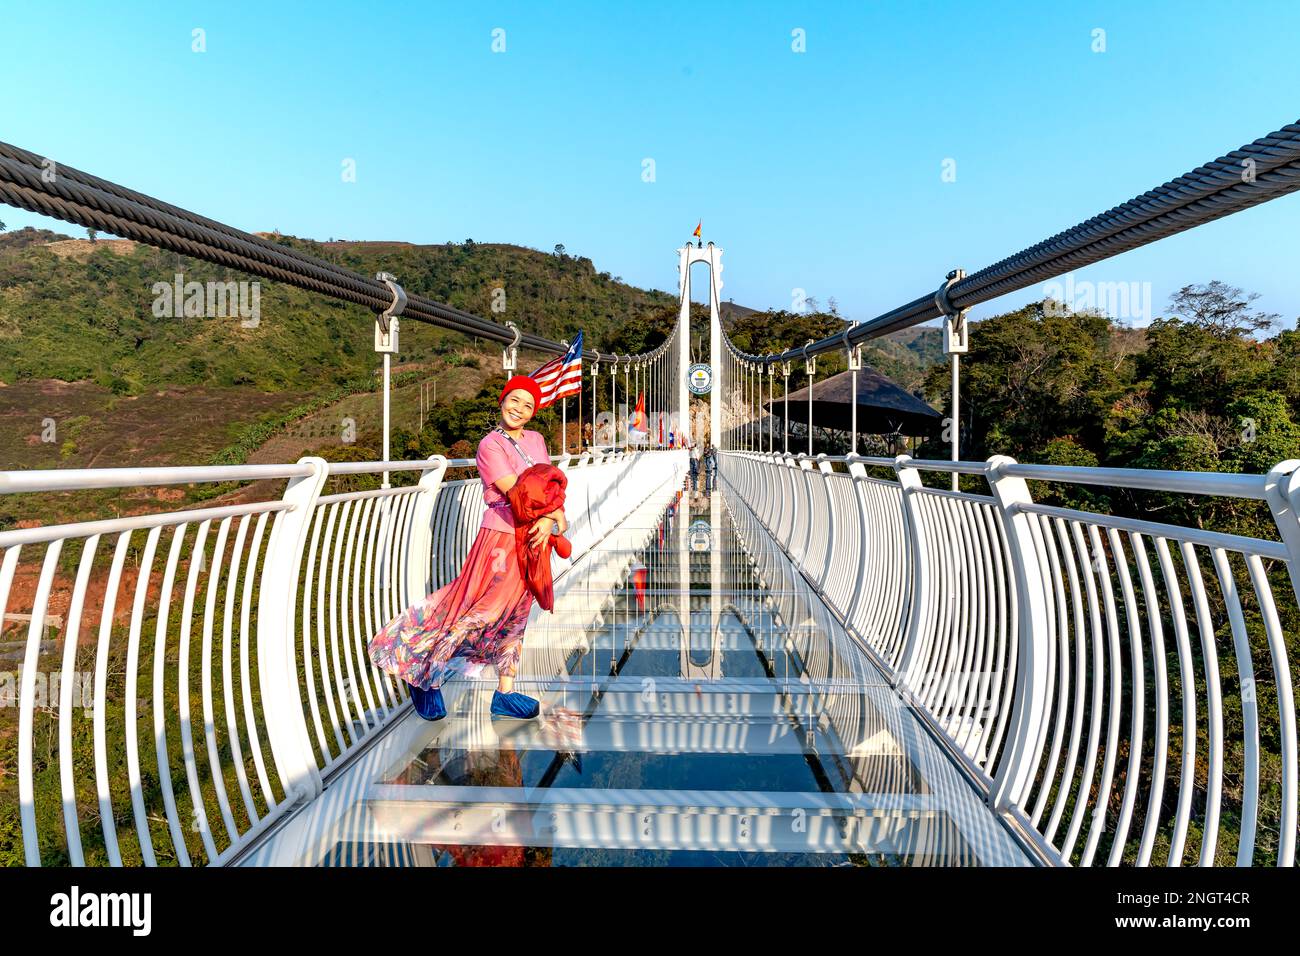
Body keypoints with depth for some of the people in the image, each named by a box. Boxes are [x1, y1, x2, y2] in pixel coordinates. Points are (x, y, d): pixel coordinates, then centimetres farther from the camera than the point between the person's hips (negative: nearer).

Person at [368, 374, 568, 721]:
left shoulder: (536, 440, 12)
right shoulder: (490, 445, -9)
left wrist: (549, 519, -12)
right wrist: (557, 515, -11)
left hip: (532, 538, 7)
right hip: (501, 537, -7)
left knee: (514, 615, 11)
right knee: (480, 610, -5)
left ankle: (505, 693, 20)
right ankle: (423, 674, 13)